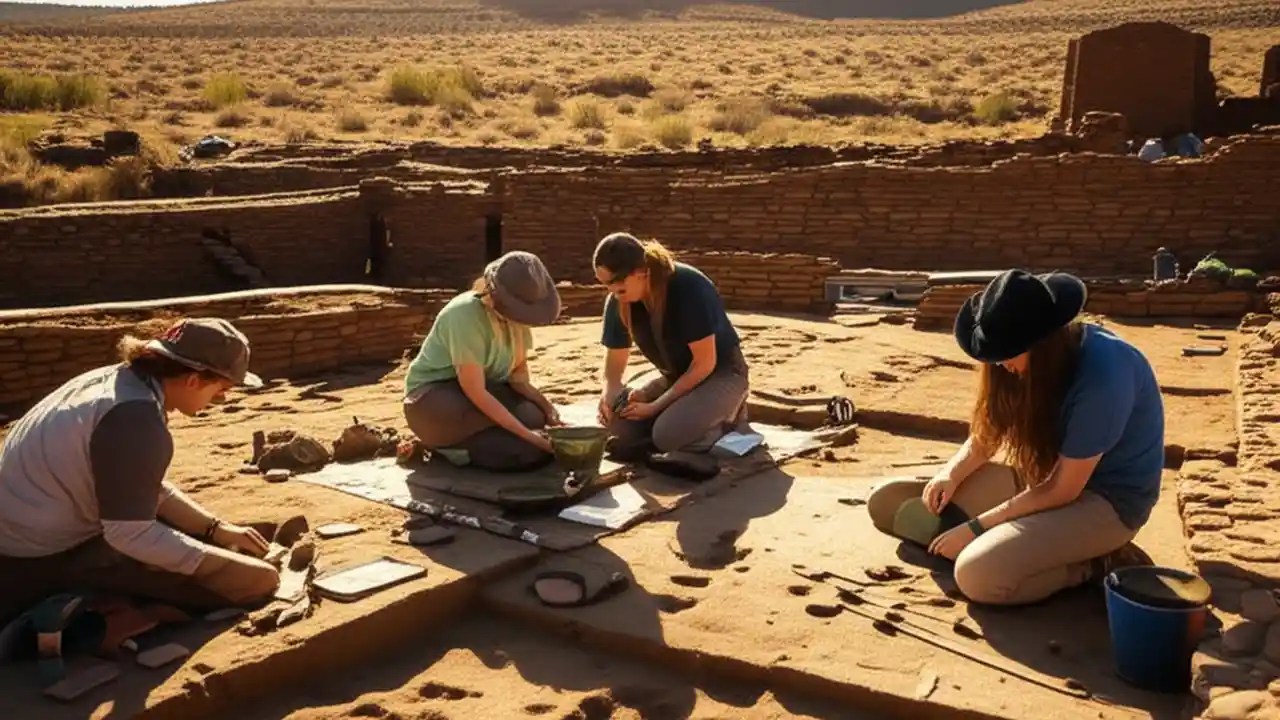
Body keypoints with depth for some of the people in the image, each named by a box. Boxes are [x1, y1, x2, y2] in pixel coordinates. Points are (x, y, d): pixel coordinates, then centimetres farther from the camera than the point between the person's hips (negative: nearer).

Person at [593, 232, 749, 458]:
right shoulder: (619, 303, -10)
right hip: (675, 376, 7)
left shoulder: (689, 288, -28)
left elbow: (705, 363, -23)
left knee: (667, 433, -30)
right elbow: (614, 362, 1)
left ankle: (727, 418, -1)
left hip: (721, 372, -6)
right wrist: (610, 393, -23)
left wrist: (655, 406, -23)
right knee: (618, 427, -15)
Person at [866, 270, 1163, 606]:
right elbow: (989, 431, 8)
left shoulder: (1102, 375, -29)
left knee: (978, 575, -34)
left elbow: (1061, 490, -23)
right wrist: (951, 473, -12)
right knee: (885, 502, -4)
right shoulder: (1035, 357, -6)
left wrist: (976, 528, -19)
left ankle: (1099, 563, -10)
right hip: (1048, 474, 8)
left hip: (1109, 498, -8)